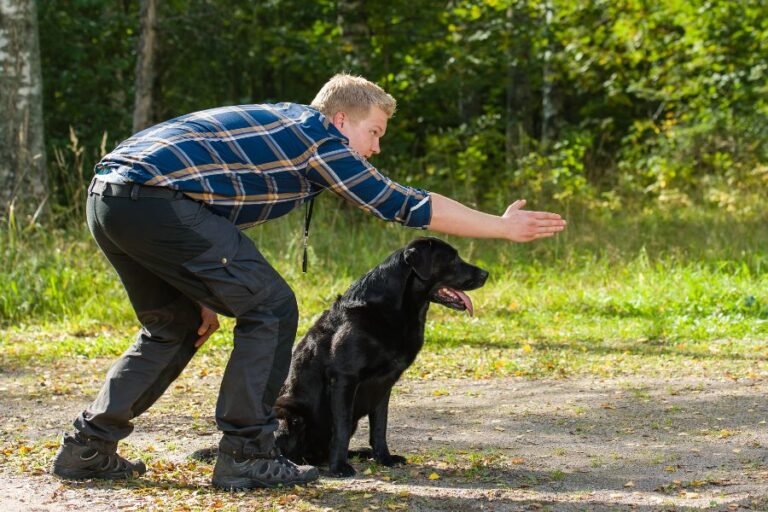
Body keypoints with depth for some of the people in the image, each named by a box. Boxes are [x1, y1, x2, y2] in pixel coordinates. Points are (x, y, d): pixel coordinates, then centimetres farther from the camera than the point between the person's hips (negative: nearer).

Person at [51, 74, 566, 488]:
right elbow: (404, 204, 2)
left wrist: (204, 289, 25)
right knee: (270, 310, -1)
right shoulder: (317, 133, 2)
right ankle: (246, 454, 2)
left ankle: (89, 447, 21)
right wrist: (504, 227, 9)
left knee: (175, 327, 24)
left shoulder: (278, 129, 27)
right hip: (155, 198, -9)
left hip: (106, 196, 9)